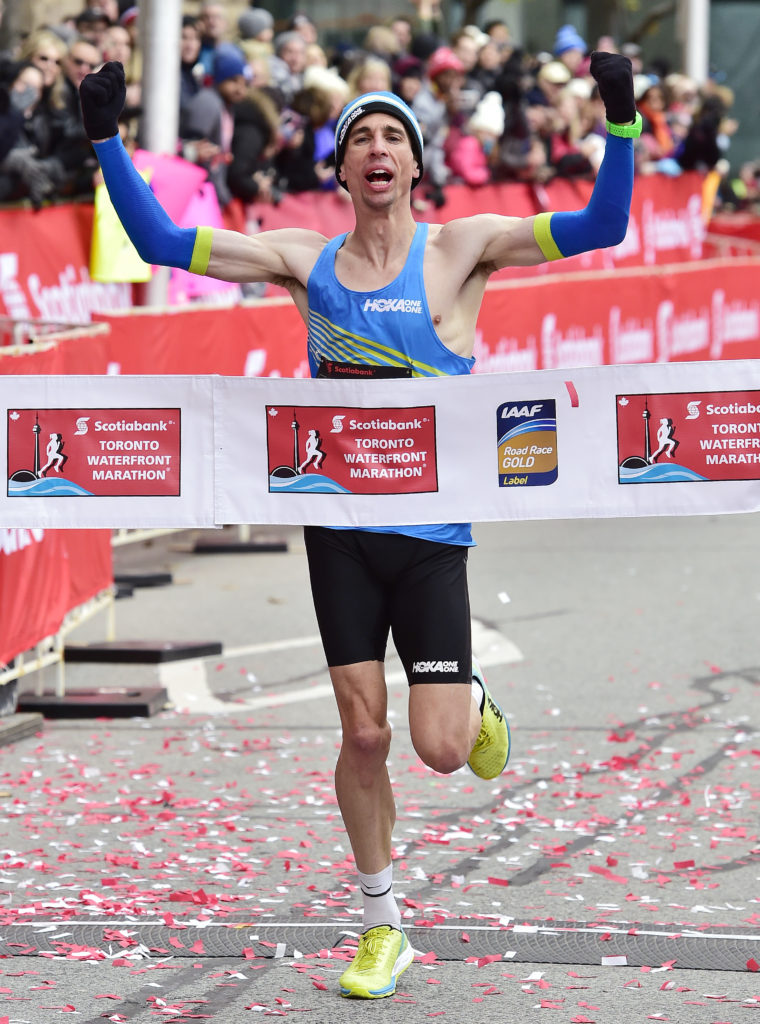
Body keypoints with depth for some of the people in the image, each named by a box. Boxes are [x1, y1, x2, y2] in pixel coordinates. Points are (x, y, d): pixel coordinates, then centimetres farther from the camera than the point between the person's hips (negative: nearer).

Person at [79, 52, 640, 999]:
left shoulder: (458, 249, -4)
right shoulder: (306, 261, 3)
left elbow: (600, 227, -12)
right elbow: (161, 243, 5)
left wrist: (622, 122, -24)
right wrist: (106, 140, -3)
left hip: (431, 534, -2)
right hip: (338, 528, 2)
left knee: (440, 750, -8)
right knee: (362, 733, 2)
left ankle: (472, 700, 30)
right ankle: (381, 930, 16)